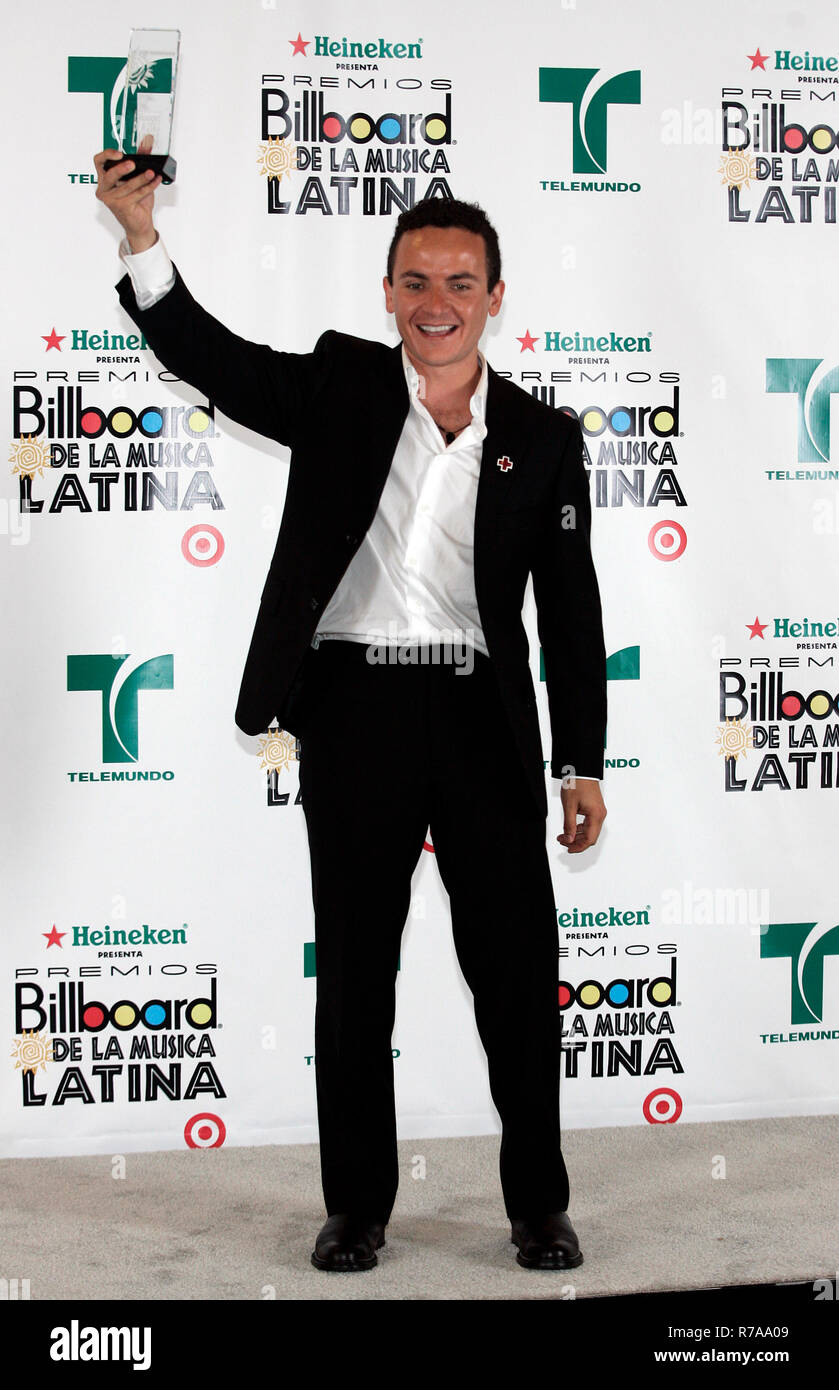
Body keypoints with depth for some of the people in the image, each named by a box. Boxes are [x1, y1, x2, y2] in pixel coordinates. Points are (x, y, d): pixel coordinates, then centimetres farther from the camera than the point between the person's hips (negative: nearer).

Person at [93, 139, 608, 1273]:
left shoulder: (543, 439, 5)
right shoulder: (342, 385, 4)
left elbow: (571, 609, 6)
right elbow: (208, 358, -9)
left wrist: (583, 765, 3)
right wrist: (141, 237, -24)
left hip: (483, 716, 1)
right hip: (355, 706, 0)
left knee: (519, 970, 5)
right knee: (354, 971, 9)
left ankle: (539, 1203, 23)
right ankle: (358, 1207, 24)